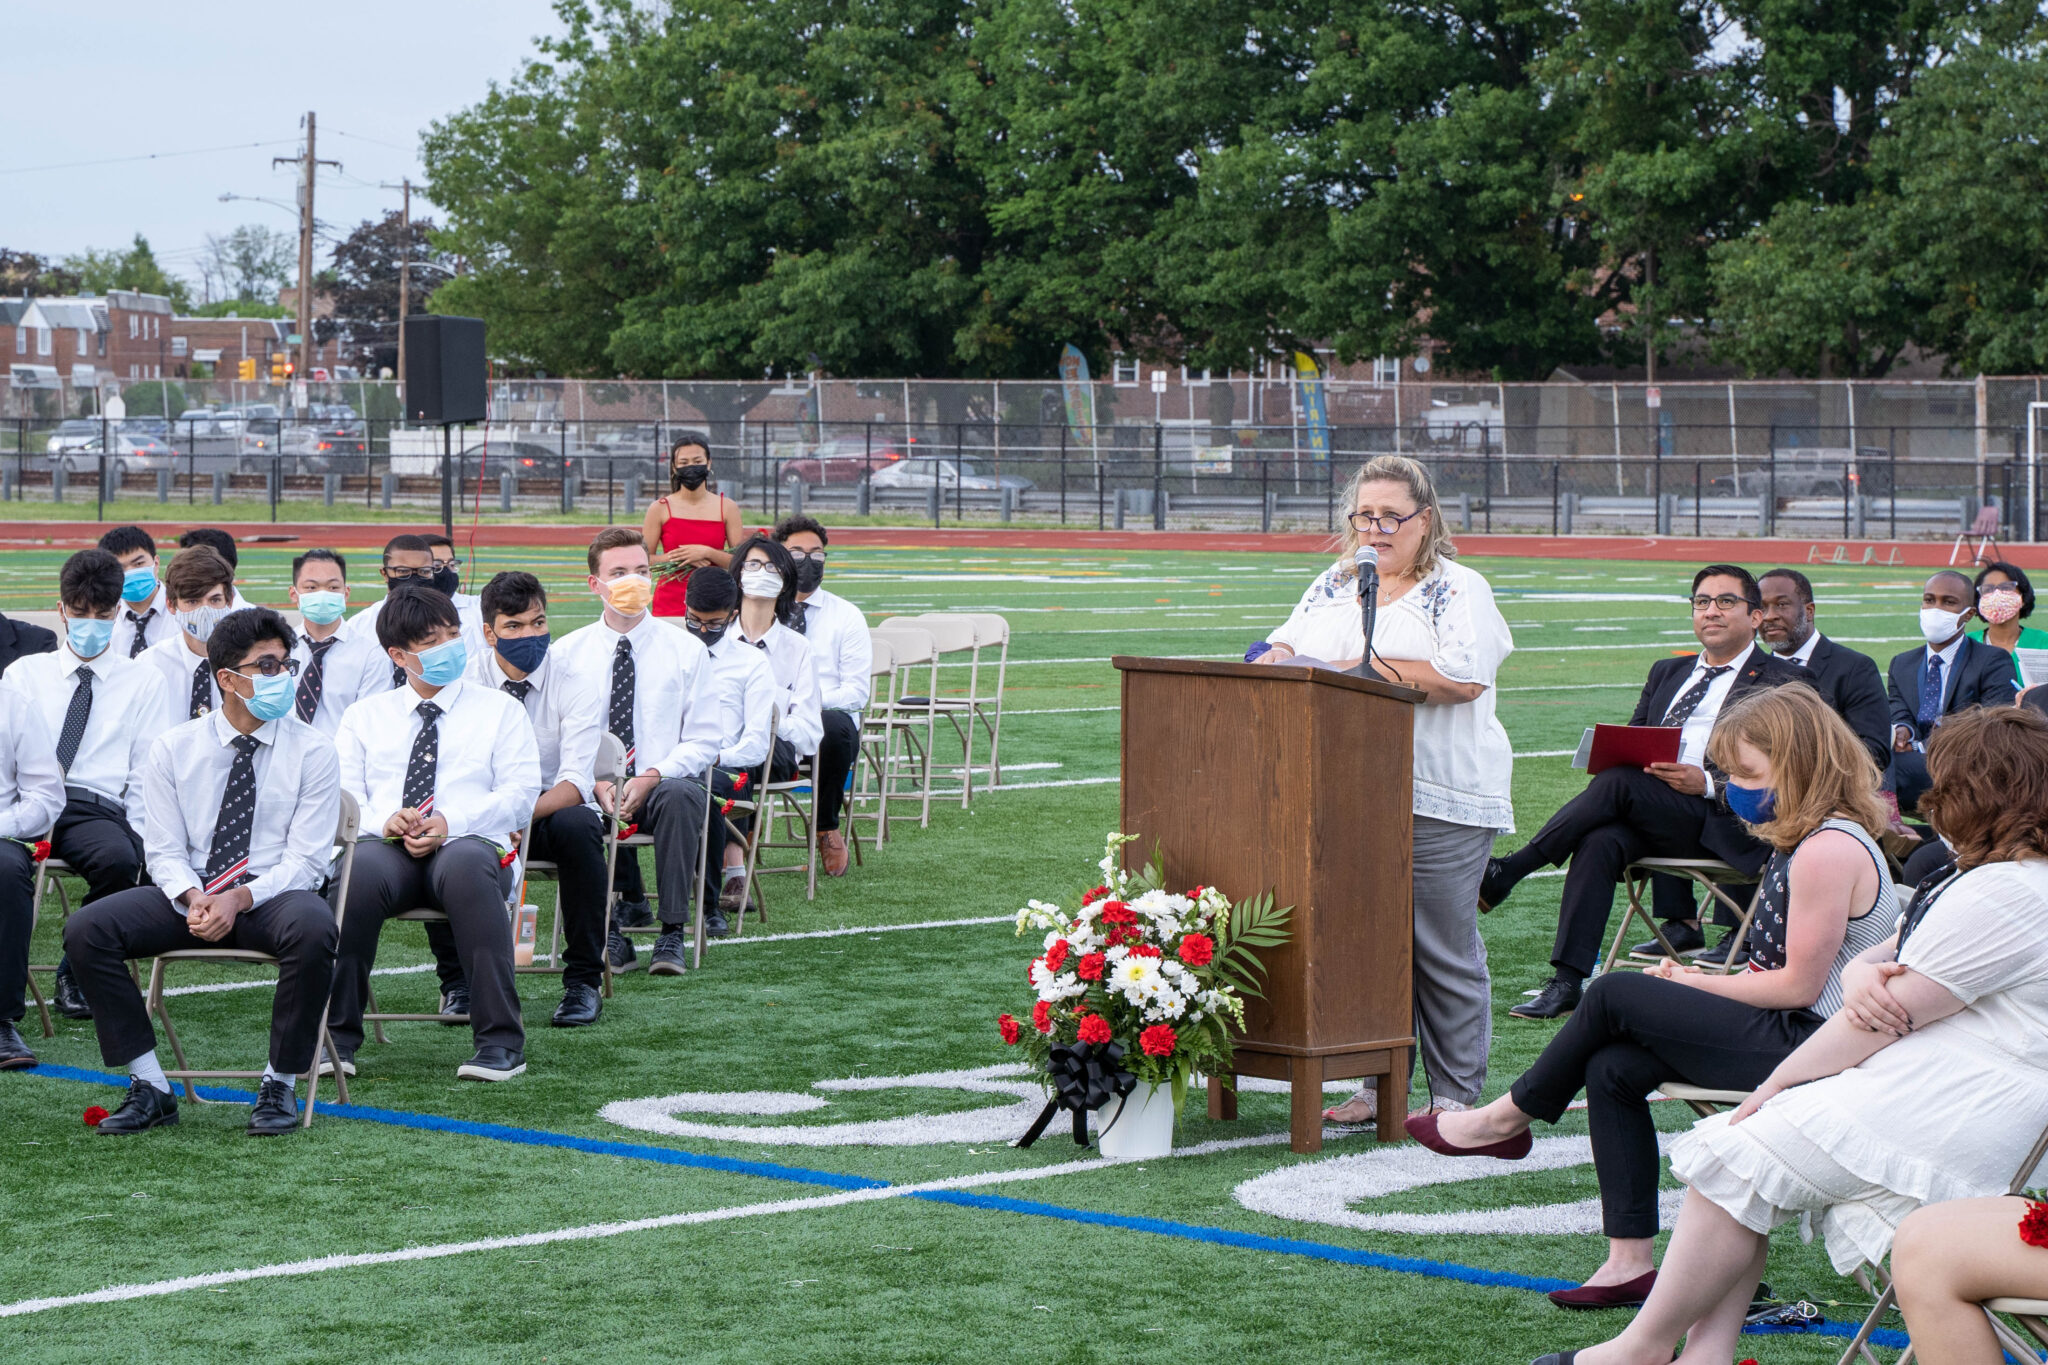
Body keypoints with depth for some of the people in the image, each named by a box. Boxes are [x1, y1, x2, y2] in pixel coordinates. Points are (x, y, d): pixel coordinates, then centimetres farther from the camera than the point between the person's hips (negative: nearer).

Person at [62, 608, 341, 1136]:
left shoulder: (312, 751, -1)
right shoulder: (174, 748, 5)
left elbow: (304, 859, -7)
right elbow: (165, 851, 2)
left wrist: (239, 899, -23)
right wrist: (193, 897, -20)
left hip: (273, 895, -2)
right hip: (191, 896, 2)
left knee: (312, 929, -38)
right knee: (85, 929, -21)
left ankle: (280, 1085, -19)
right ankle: (150, 1088, -13)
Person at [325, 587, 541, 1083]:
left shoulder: (500, 711, 18)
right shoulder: (365, 715, 23)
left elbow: (520, 794, 5)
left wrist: (449, 822, -12)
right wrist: (383, 820, -12)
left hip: (469, 843, -1)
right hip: (387, 848, 1)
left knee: (465, 864, -40)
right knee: (357, 868, -38)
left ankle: (500, 1041, -40)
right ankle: (337, 1037, -29)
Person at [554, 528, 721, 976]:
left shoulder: (686, 649, 6)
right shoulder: (568, 652, 9)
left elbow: (706, 740, 2)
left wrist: (653, 776, -15)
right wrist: (594, 782, -15)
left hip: (664, 784, 0)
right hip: (590, 790, 1)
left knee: (680, 796, -37)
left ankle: (672, 935, -29)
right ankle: (610, 935, -22)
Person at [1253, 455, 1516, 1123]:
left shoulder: (1459, 590, -1)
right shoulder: (1333, 586, 18)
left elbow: (1463, 679, -14)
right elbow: (1283, 649, 17)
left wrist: (1364, 667, -13)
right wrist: (1286, 661, -7)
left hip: (1438, 798, -5)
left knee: (1443, 948, -1)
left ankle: (1456, 1094, 7)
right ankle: (1381, 1084, 16)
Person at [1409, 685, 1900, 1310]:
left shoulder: (1830, 851, -19)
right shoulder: (1802, 842, 15)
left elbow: (1797, 985, -19)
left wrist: (1698, 984, -6)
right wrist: (1695, 983, 1)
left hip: (1811, 1048, -10)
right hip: (1790, 1036, 10)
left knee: (1615, 995, -9)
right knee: (1612, 1067, 0)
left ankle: (1509, 1117, 13)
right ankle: (1630, 1262, -1)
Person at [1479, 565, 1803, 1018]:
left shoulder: (1784, 682, 8)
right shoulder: (1666, 673, 29)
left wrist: (1707, 783, -17)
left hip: (1720, 820, -5)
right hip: (1645, 811, 5)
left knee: (1618, 782, -29)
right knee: (1599, 841, -29)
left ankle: (1505, 873, -22)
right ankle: (1567, 983, -33)